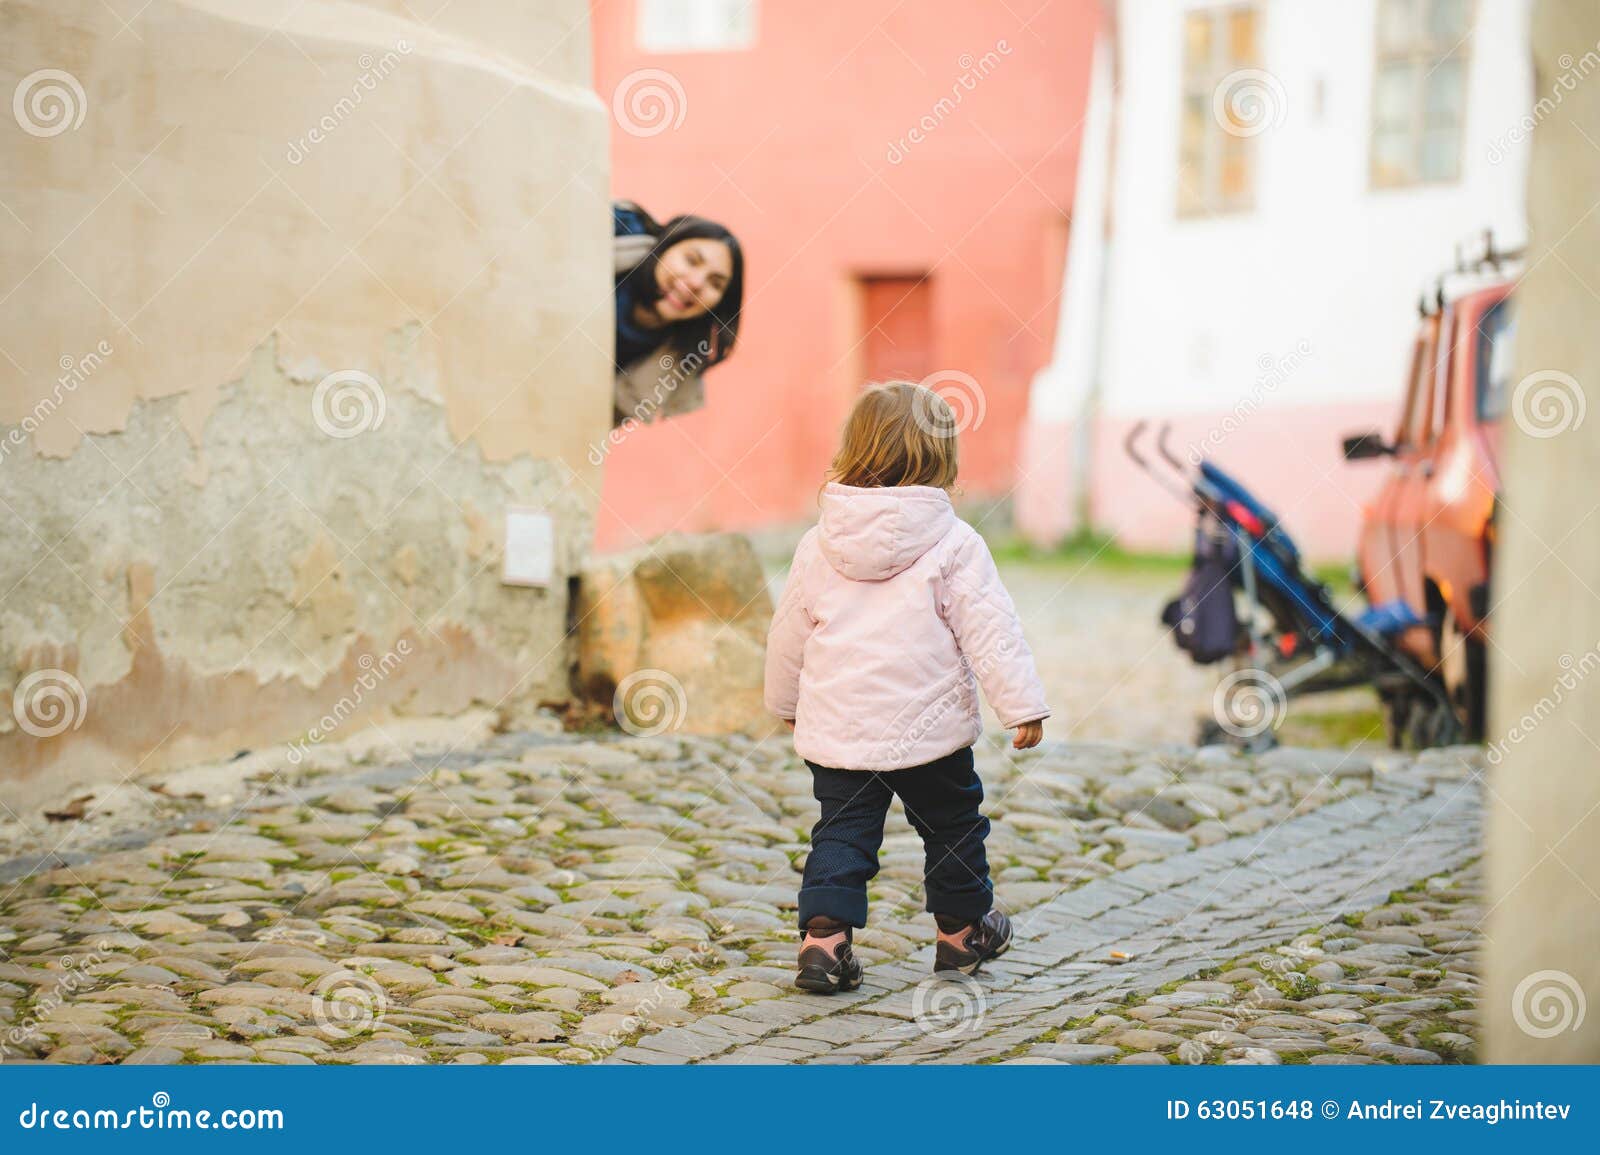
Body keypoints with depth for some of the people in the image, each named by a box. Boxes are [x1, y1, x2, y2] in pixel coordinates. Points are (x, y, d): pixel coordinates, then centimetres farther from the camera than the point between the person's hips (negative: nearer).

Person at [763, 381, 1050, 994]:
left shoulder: (818, 546, 1)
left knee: (842, 830, 8)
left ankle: (823, 935, -7)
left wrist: (786, 702, 26)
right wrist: (1023, 706, -6)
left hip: (836, 731, 2)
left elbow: (788, 634, 11)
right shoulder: (954, 545, -10)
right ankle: (962, 929, 31)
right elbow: (990, 632, -12)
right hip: (930, 730, -2)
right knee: (952, 824, 17)